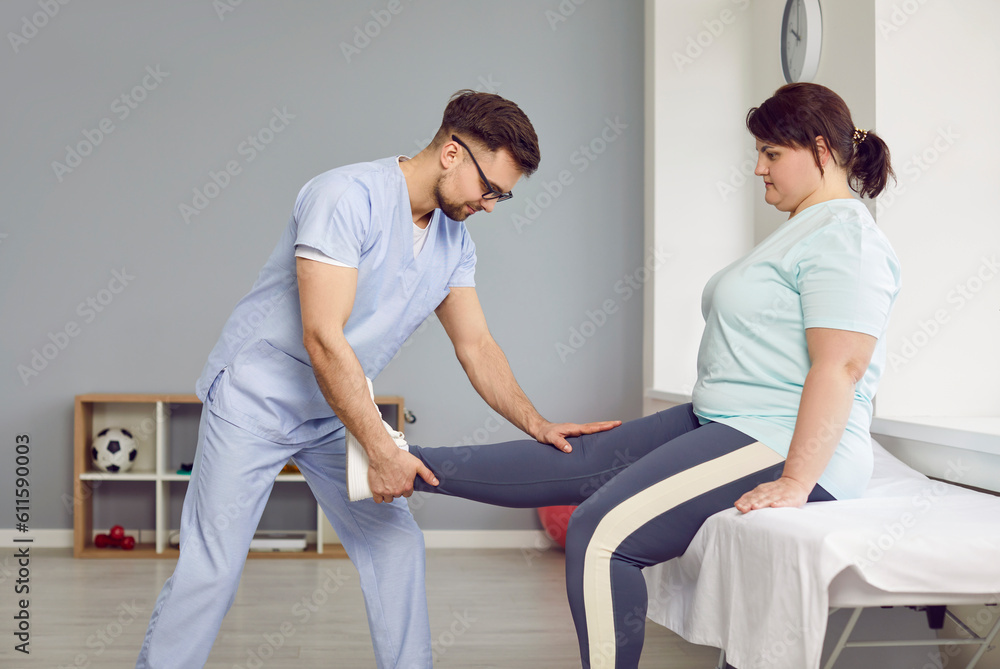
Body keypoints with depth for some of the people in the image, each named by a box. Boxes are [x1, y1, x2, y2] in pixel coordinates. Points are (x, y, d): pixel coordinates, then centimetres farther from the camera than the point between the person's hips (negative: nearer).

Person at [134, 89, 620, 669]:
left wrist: (540, 427, -7)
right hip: (257, 400, -7)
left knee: (397, 545, 6)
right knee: (211, 570, -7)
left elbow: (476, 345, 6)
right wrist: (383, 451, -27)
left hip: (337, 413, 7)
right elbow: (323, 339, -29)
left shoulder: (454, 244, 1)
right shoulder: (347, 197, -25)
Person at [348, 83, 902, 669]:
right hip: (724, 425, 10)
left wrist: (794, 483, -26)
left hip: (781, 446, -10)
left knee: (600, 533, -21)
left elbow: (840, 367, -23)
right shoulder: (809, 230, 21)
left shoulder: (844, 236, -13)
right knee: (578, 461, 8)